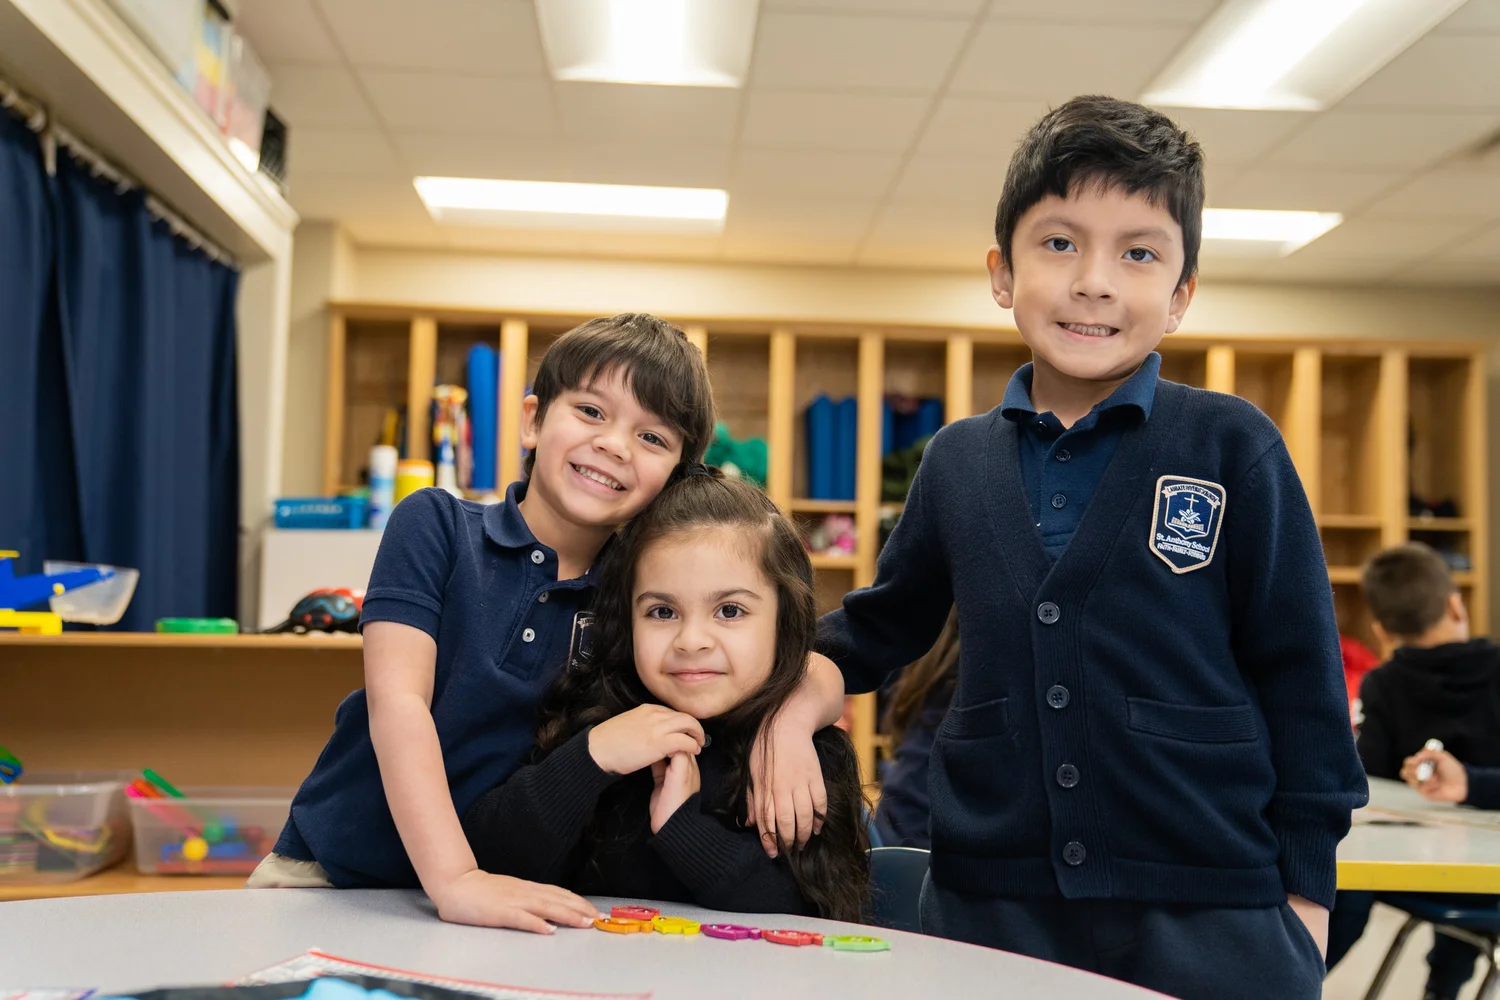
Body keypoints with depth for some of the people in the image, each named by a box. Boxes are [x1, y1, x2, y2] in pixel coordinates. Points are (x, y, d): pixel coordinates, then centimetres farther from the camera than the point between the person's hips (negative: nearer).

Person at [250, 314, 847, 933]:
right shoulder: (436, 525, -8)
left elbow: (818, 674, 4)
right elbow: (395, 697, -19)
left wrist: (790, 717, -20)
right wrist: (453, 877, -31)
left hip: (505, 895, 4)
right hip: (335, 877, -3)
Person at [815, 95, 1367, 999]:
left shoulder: (1233, 448, -4)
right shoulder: (956, 460, 5)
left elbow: (1300, 677, 0)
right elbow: (883, 628, 17)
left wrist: (1302, 891, -1)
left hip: (1207, 923, -2)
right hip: (988, 914, 3)